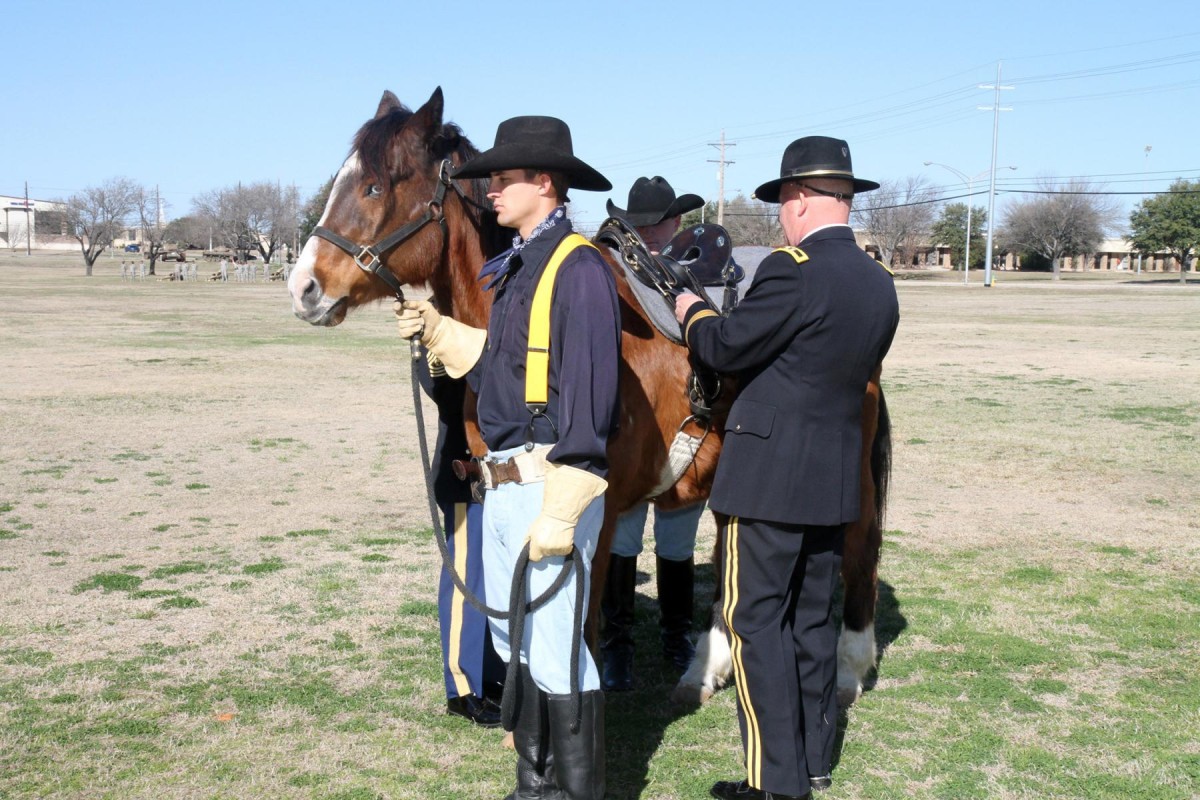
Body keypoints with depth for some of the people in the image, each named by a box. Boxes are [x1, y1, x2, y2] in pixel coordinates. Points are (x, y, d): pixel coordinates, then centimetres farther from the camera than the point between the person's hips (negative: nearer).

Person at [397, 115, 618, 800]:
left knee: (557, 655, -2)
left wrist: (560, 513, -23)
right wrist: (436, 331, 10)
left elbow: (588, 401, -20)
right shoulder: (515, 267, 14)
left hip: (552, 483, -10)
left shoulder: (580, 269, -15)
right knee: (516, 643, 19)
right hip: (504, 480, 10)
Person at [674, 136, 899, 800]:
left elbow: (725, 348, -13)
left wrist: (692, 313, 7)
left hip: (771, 474, -8)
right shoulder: (881, 284, 8)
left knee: (756, 620, 1)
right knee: (812, 619, 17)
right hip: (837, 476, 8)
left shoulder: (793, 270, -17)